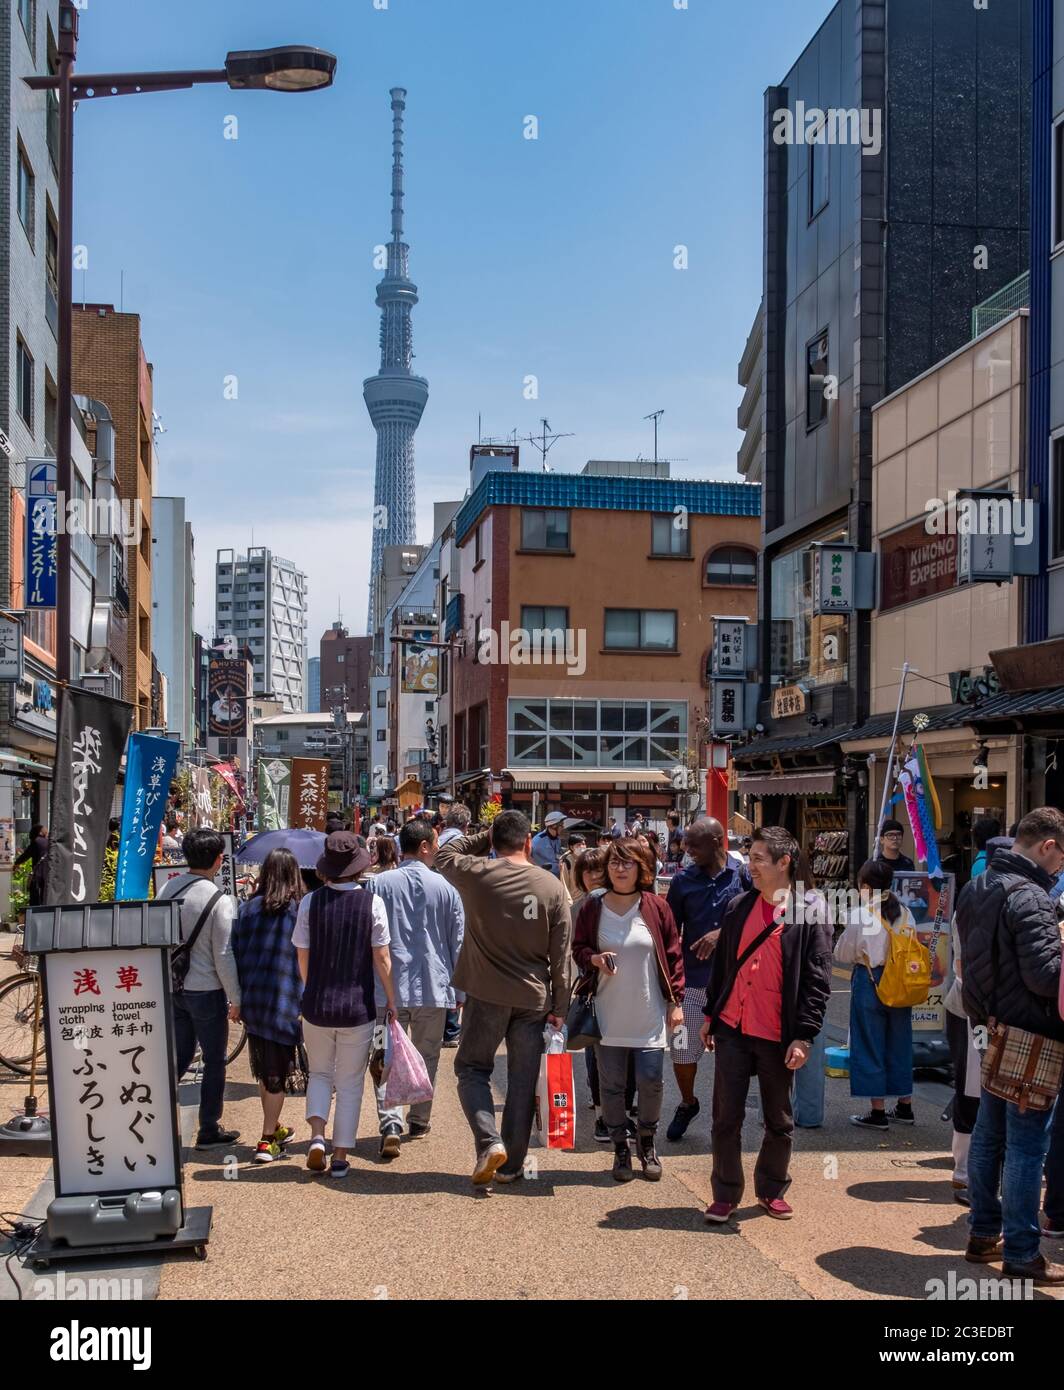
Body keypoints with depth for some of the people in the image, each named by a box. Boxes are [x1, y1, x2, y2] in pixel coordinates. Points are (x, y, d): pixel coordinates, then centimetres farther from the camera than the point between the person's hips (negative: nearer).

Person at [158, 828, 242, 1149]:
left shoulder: (167, 890, -1)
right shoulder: (220, 900, -18)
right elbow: (223, 955, -17)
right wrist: (236, 998, -6)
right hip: (206, 991, -5)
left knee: (179, 1056, 19)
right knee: (214, 1062, 9)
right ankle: (209, 1131, 16)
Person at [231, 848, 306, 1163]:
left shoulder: (247, 909, 5)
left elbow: (235, 954, 6)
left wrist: (238, 998, 12)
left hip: (251, 998, 4)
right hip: (285, 999, -4)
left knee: (264, 1068, 18)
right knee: (279, 1071, 4)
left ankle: (274, 1128, 32)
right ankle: (268, 1140, 3)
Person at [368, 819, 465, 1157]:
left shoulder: (380, 884, -3)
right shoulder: (445, 888, -2)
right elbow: (458, 942, 4)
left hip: (389, 986, 0)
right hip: (433, 987, 1)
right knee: (427, 1056, 16)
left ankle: (390, 1127, -13)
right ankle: (419, 1121, 26)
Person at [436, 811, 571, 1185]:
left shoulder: (476, 874, -8)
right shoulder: (552, 886, -4)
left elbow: (444, 855, 15)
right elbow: (561, 955, -2)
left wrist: (485, 838, 15)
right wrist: (559, 1007, 5)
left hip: (486, 994, -1)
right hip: (534, 997, 2)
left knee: (472, 1068, 14)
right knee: (523, 1081, 11)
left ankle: (489, 1141, -5)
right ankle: (512, 1165, 16)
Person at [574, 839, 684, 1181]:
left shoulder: (656, 908, -3)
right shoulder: (592, 907, 0)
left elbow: (673, 955, 2)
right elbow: (578, 948, 9)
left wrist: (675, 1001, -1)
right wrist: (594, 958, -13)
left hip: (649, 1015, -1)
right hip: (608, 1014, 1)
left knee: (651, 1081, -1)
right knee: (611, 1084, 5)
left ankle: (646, 1142, 23)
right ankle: (620, 1147, 21)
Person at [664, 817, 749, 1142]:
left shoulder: (742, 874, -3)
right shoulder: (683, 879, 2)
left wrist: (724, 932, -15)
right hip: (692, 979, 1)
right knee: (683, 1050, 6)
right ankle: (687, 1104, 32)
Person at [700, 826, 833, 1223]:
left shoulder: (809, 915, -7)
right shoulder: (737, 907, 6)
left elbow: (817, 981, -8)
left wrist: (804, 1037, -12)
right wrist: (710, 1015, 12)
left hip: (779, 1037, -3)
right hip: (732, 1029, 3)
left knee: (779, 1121, 12)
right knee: (726, 1118, 4)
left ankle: (771, 1190, 29)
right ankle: (726, 1194, 16)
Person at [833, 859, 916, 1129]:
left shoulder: (860, 915, -15)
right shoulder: (905, 914, 1)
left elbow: (842, 954, -7)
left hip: (869, 982, -6)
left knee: (870, 1045, 4)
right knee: (899, 1043, 15)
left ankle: (878, 1112, 7)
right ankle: (905, 1107, 24)